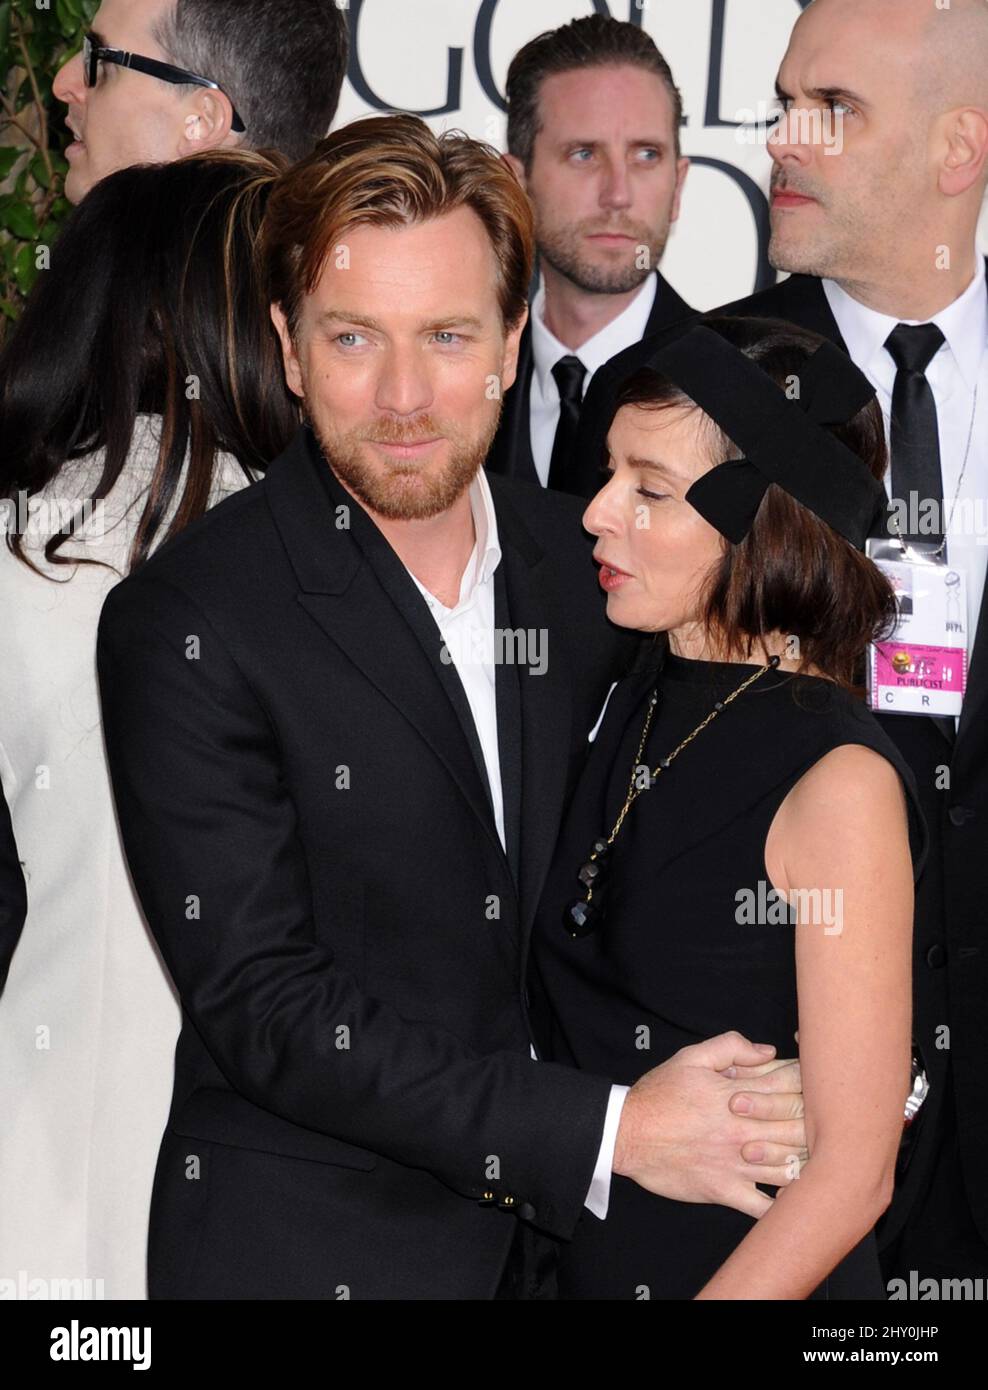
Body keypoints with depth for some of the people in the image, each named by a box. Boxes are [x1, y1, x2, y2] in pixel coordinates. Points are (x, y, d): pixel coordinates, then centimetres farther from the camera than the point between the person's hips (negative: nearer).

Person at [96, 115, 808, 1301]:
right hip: (302, 1248, -5)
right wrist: (605, 1133, -21)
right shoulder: (184, 624, -17)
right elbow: (264, 1008, -19)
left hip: (554, 1234, 5)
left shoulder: (571, 561, 1)